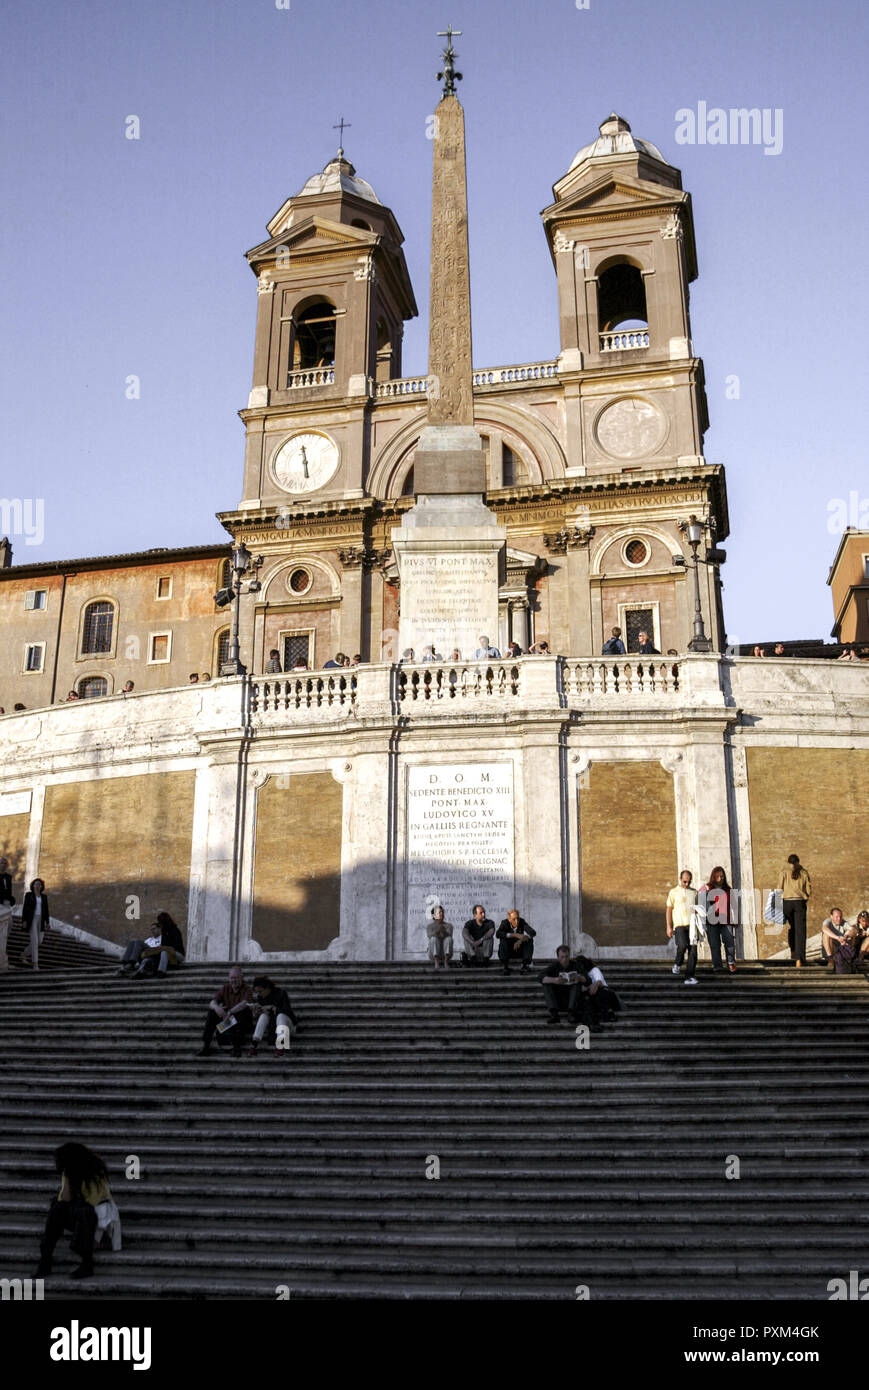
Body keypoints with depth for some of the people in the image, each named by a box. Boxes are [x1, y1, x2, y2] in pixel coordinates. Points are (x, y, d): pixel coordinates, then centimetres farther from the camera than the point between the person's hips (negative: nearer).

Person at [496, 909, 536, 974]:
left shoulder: (522, 922, -13)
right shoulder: (505, 923, -17)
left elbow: (533, 932, -26)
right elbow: (498, 934, -36)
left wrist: (521, 940, -42)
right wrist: (515, 935, -43)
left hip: (519, 950, 1)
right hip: (507, 951, -1)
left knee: (530, 940, -25)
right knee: (503, 940, -31)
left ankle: (525, 966, -19)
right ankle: (505, 966, -20)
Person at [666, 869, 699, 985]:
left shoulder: (694, 892, 15)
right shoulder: (673, 892, 8)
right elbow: (669, 910, 7)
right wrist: (669, 926, 0)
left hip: (692, 925, 3)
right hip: (679, 924, -3)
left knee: (693, 950, -6)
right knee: (682, 945, -21)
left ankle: (690, 977, -4)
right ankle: (677, 964, 8)